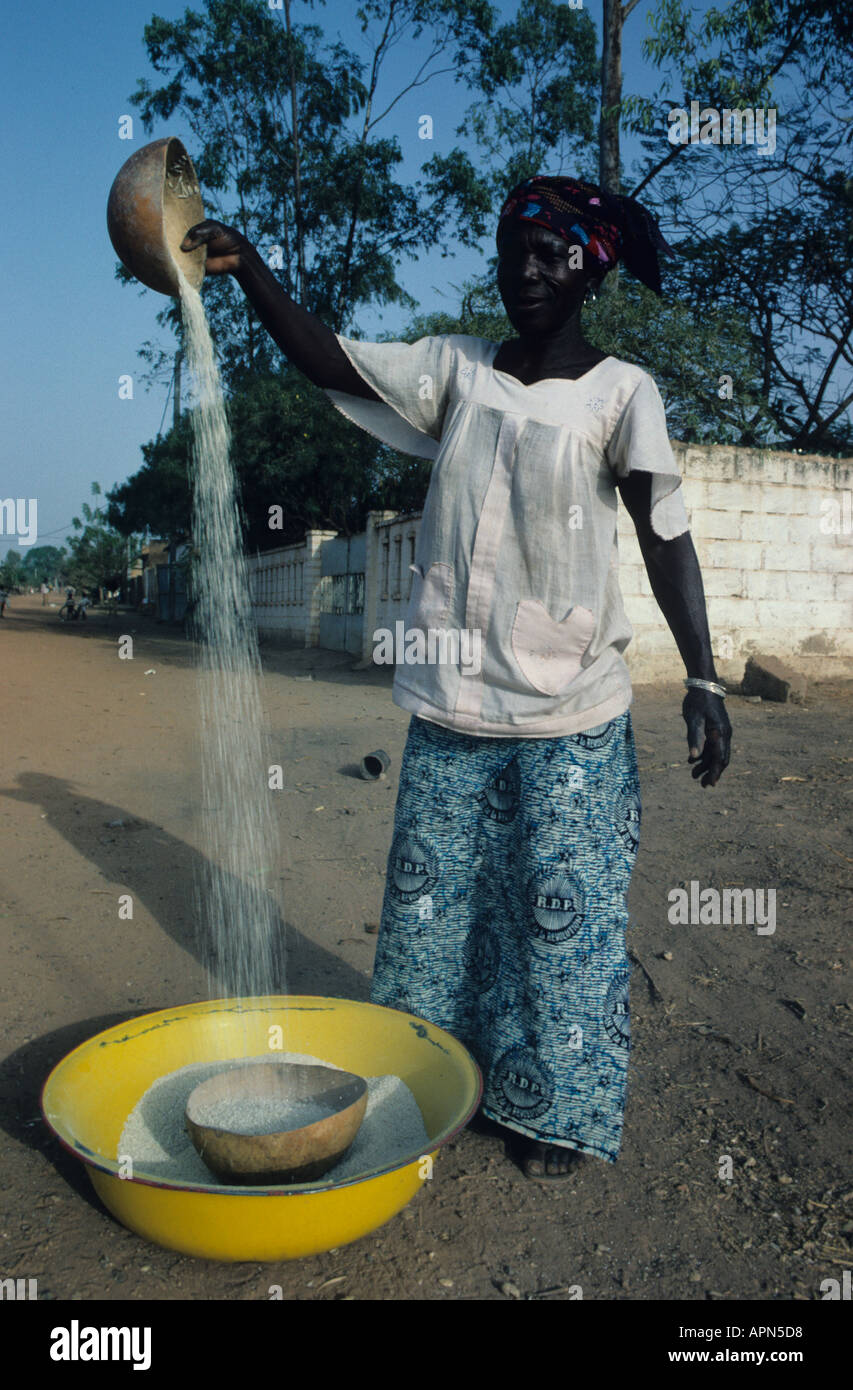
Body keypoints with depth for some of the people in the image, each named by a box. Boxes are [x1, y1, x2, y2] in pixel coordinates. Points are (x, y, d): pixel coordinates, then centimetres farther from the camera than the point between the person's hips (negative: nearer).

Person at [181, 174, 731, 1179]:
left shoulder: (620, 393, -3)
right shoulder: (453, 369, 7)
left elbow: (665, 537, -8)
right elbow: (328, 361, 5)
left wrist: (701, 678, -15)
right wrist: (250, 273, -10)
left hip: (571, 719, -3)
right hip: (450, 707, 4)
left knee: (560, 908, 4)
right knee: (428, 895, 13)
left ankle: (552, 1109, 24)